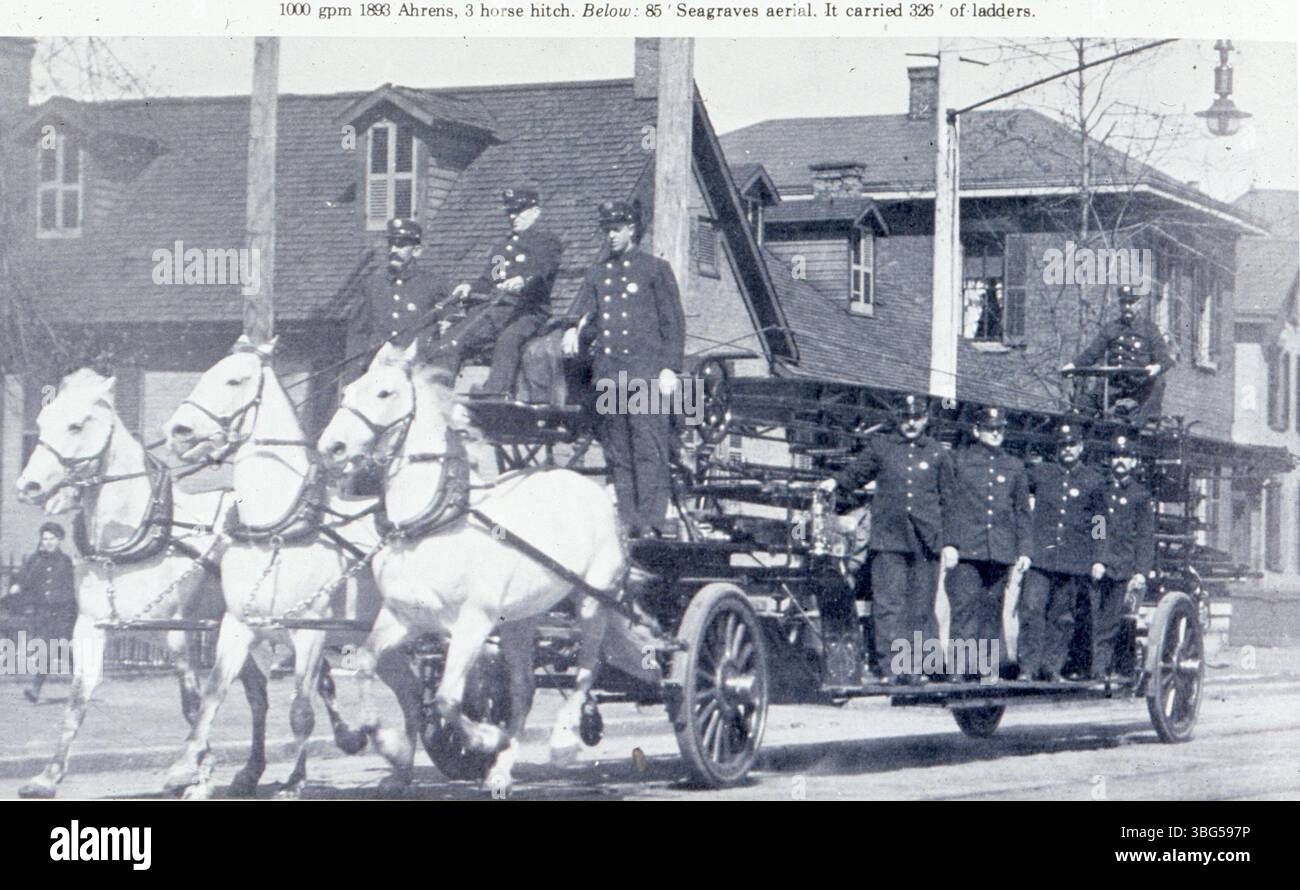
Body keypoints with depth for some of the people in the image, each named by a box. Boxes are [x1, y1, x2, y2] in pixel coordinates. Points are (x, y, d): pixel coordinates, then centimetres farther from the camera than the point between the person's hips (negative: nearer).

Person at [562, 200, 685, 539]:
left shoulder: (656, 269, 5)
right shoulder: (598, 272, 19)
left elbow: (673, 323, 3)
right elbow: (584, 307, 10)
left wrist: (670, 368, -6)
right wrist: (574, 328, -14)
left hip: (646, 370, -5)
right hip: (608, 371, 5)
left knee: (649, 447, -11)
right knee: (616, 452, 5)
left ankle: (651, 522, -14)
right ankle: (627, 521, 8)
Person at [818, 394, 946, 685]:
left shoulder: (937, 453, 13)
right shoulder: (880, 446, 11)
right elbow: (856, 473, 21)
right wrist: (835, 482, 1)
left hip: (925, 540, 1)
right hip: (888, 538, -1)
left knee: (921, 606, 2)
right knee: (888, 603, -9)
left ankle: (917, 668, 7)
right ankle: (890, 666, -10)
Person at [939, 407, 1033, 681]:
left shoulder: (1014, 466, 17)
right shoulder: (956, 461, 8)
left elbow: (1023, 512, 17)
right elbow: (947, 505, 4)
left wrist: (1024, 550, 8)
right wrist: (948, 543, -6)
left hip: (1000, 552, 3)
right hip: (966, 549, -3)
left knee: (992, 609, 3)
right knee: (965, 607, -11)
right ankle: (959, 671, -14)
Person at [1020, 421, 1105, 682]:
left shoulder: (1093, 481, 9)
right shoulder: (1039, 472, 9)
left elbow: (1099, 525, 13)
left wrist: (1097, 561, 7)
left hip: (1074, 561, 1)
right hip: (1040, 557, 0)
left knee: (1062, 617, 3)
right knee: (1032, 610, -11)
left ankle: (1052, 665, 11)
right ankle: (1028, 666, -11)